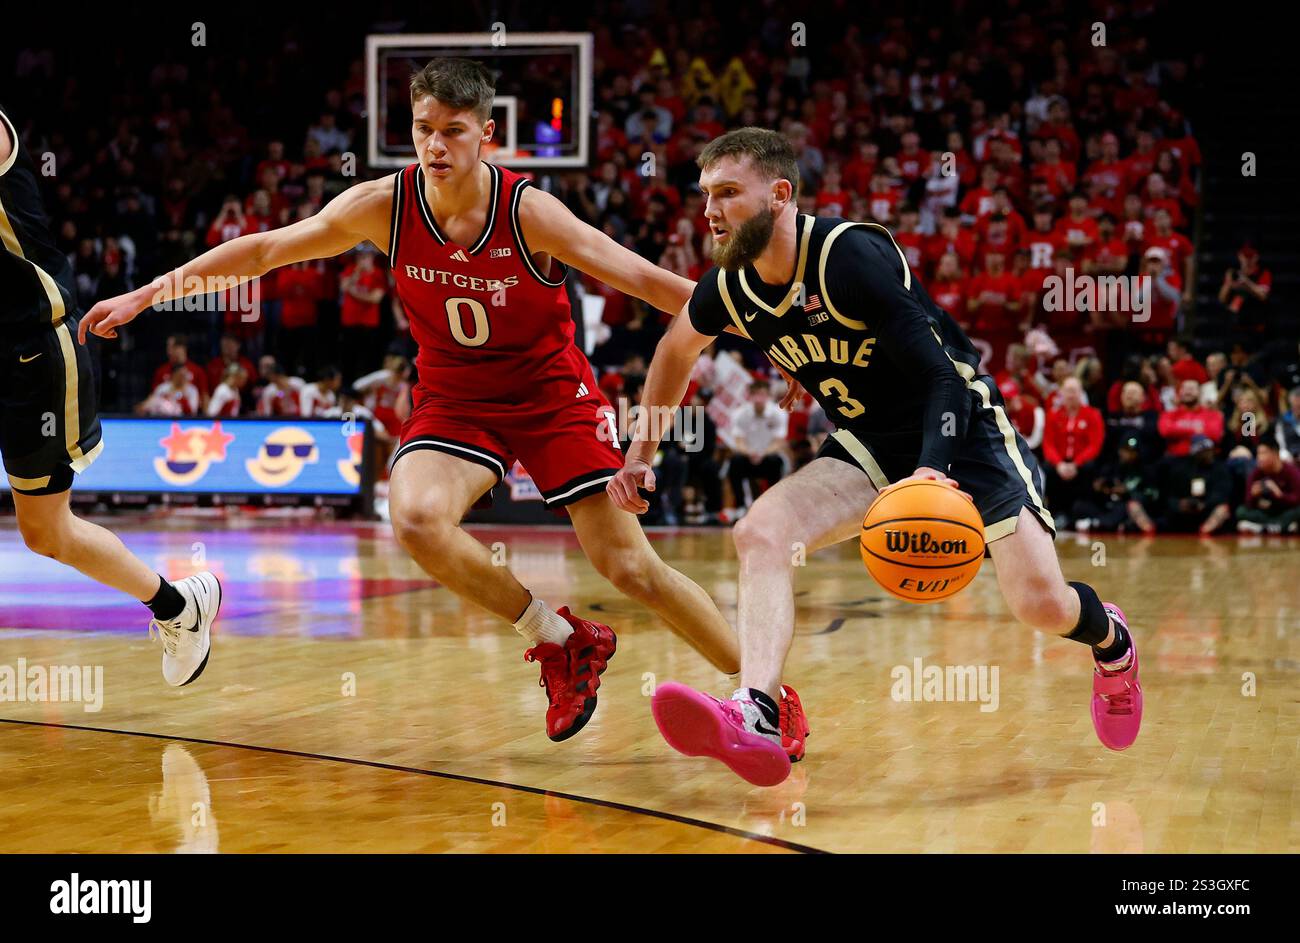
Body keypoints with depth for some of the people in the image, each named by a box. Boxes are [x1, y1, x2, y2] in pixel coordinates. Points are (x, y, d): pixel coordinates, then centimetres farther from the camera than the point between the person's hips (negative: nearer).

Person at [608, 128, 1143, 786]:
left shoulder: (852, 255, -27)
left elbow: (944, 375, -30)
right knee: (759, 533, -21)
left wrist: (933, 472, -44)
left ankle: (1110, 641, 23)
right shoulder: (727, 292, -6)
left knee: (1041, 605, -14)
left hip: (962, 429, -5)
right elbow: (676, 348, 19)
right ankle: (757, 716, -35)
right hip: (869, 443, 6)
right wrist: (641, 450, 20)